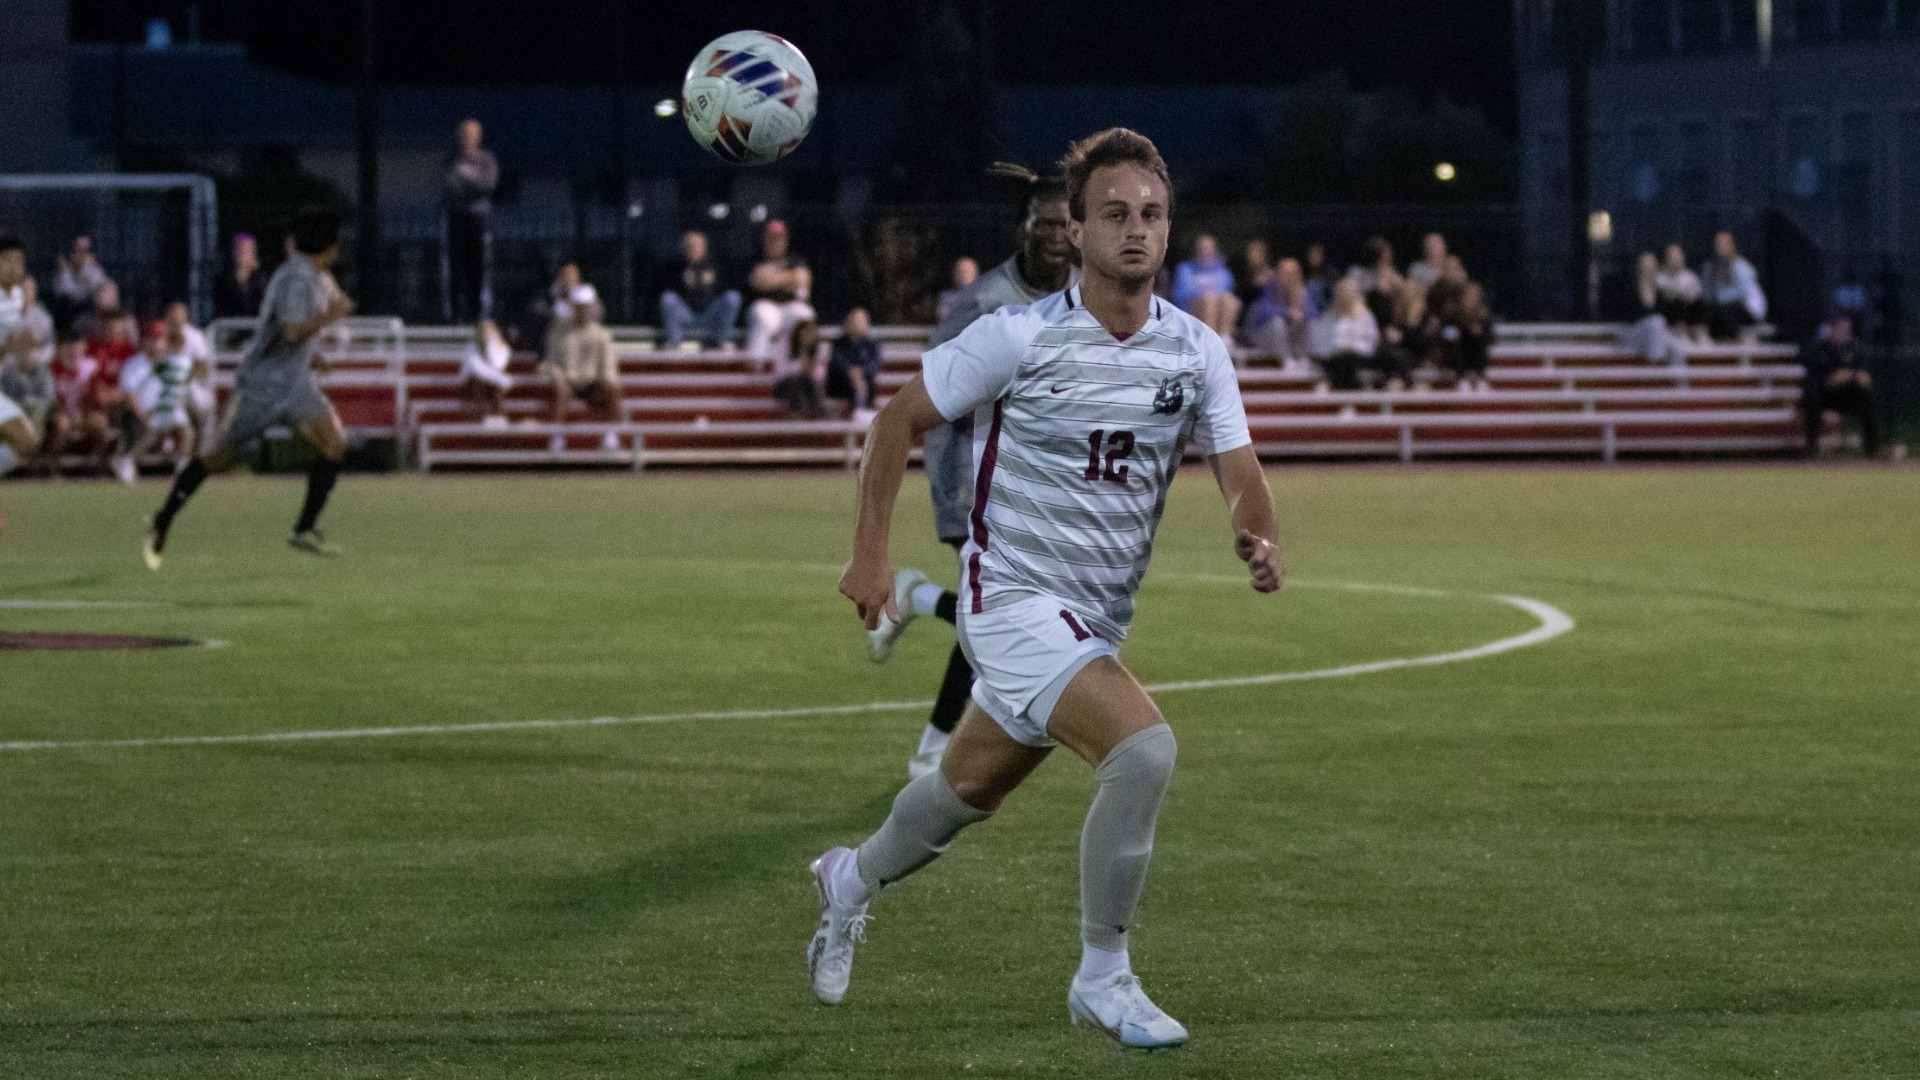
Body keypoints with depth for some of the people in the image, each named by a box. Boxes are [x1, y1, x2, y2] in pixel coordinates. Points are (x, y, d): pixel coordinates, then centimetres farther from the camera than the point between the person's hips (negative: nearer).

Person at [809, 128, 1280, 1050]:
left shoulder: (1196, 351, -2)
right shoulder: (1021, 338, -14)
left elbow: (1239, 471, -3)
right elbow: (901, 418, -3)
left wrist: (1258, 540, -26)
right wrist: (871, 552, -7)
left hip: (1099, 620, 6)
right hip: (1015, 601, -6)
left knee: (972, 789, 23)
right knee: (1143, 746, -27)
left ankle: (854, 879, 53)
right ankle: (1102, 979, -13)